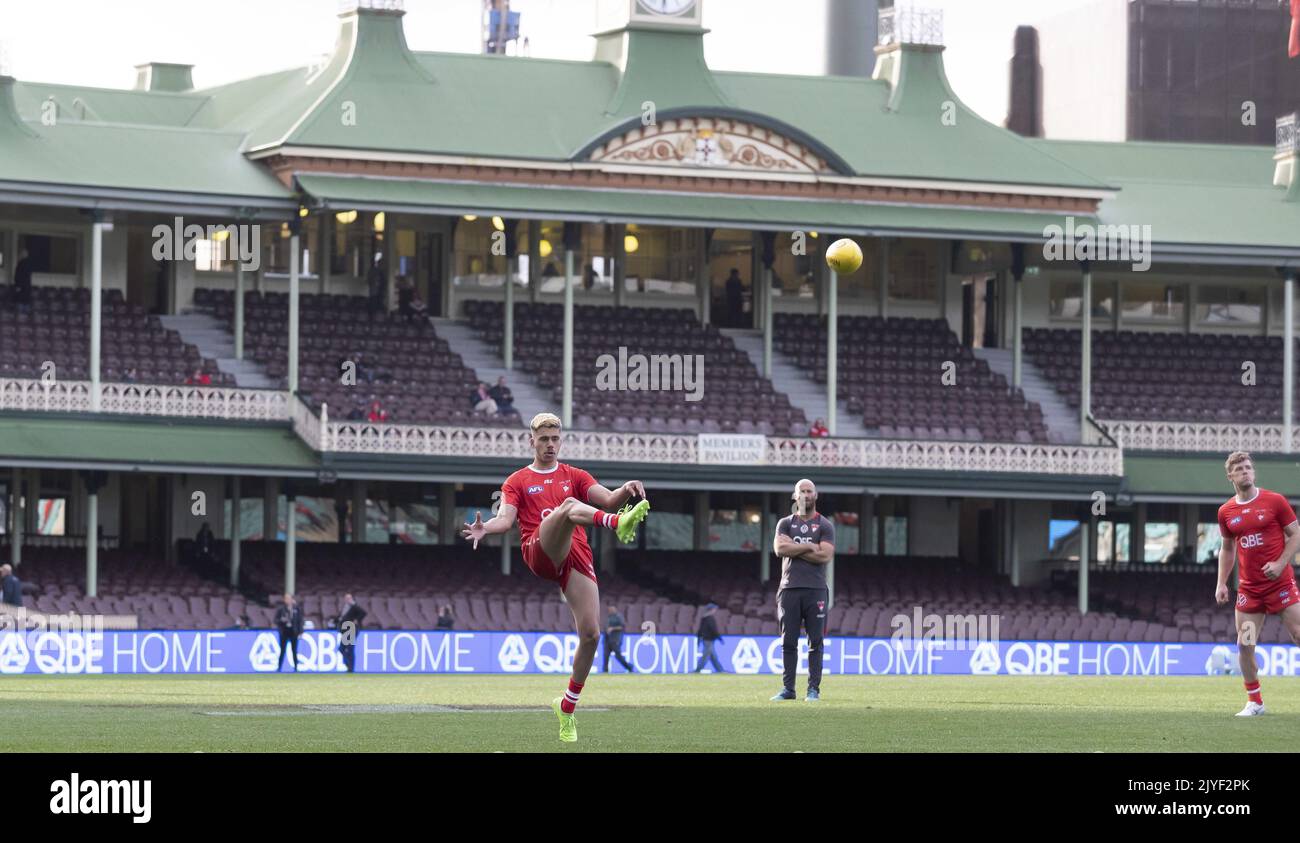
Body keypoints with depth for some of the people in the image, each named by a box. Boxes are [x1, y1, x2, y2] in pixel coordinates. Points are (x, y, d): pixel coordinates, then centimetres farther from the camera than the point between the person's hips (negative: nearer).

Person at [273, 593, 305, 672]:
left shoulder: (297, 609, 0)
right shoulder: (281, 609, 0)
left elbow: (300, 620, 3)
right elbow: (276, 620, 4)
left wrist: (300, 631, -1)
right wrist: (281, 620, -18)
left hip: (293, 632, 0)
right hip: (284, 632, 0)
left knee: (294, 651, 5)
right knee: (282, 651, 0)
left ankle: (296, 668, 13)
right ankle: (279, 668, 4)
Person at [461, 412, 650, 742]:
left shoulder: (575, 476, 24)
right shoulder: (517, 482, 19)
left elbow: (608, 499, 8)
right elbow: (506, 518, 2)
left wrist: (624, 491, -16)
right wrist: (485, 528, -21)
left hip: (577, 557, 3)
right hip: (539, 552, -3)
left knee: (591, 634, -7)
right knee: (569, 504, -33)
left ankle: (567, 705, 12)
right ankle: (618, 524, -67)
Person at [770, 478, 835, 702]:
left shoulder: (825, 526, 7)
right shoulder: (785, 523, 12)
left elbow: (825, 555, -9)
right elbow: (780, 549, -6)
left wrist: (793, 549, -7)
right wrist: (809, 547, -8)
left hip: (815, 590, -1)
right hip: (789, 589, 2)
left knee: (815, 642, -3)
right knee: (788, 641, 1)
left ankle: (814, 689, 0)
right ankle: (788, 689, 4)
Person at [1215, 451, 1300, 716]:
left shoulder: (1274, 501, -4)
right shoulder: (1226, 512, 7)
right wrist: (1221, 584, 9)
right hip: (1249, 588, 4)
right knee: (1244, 644, -1)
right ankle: (1254, 702, 11)